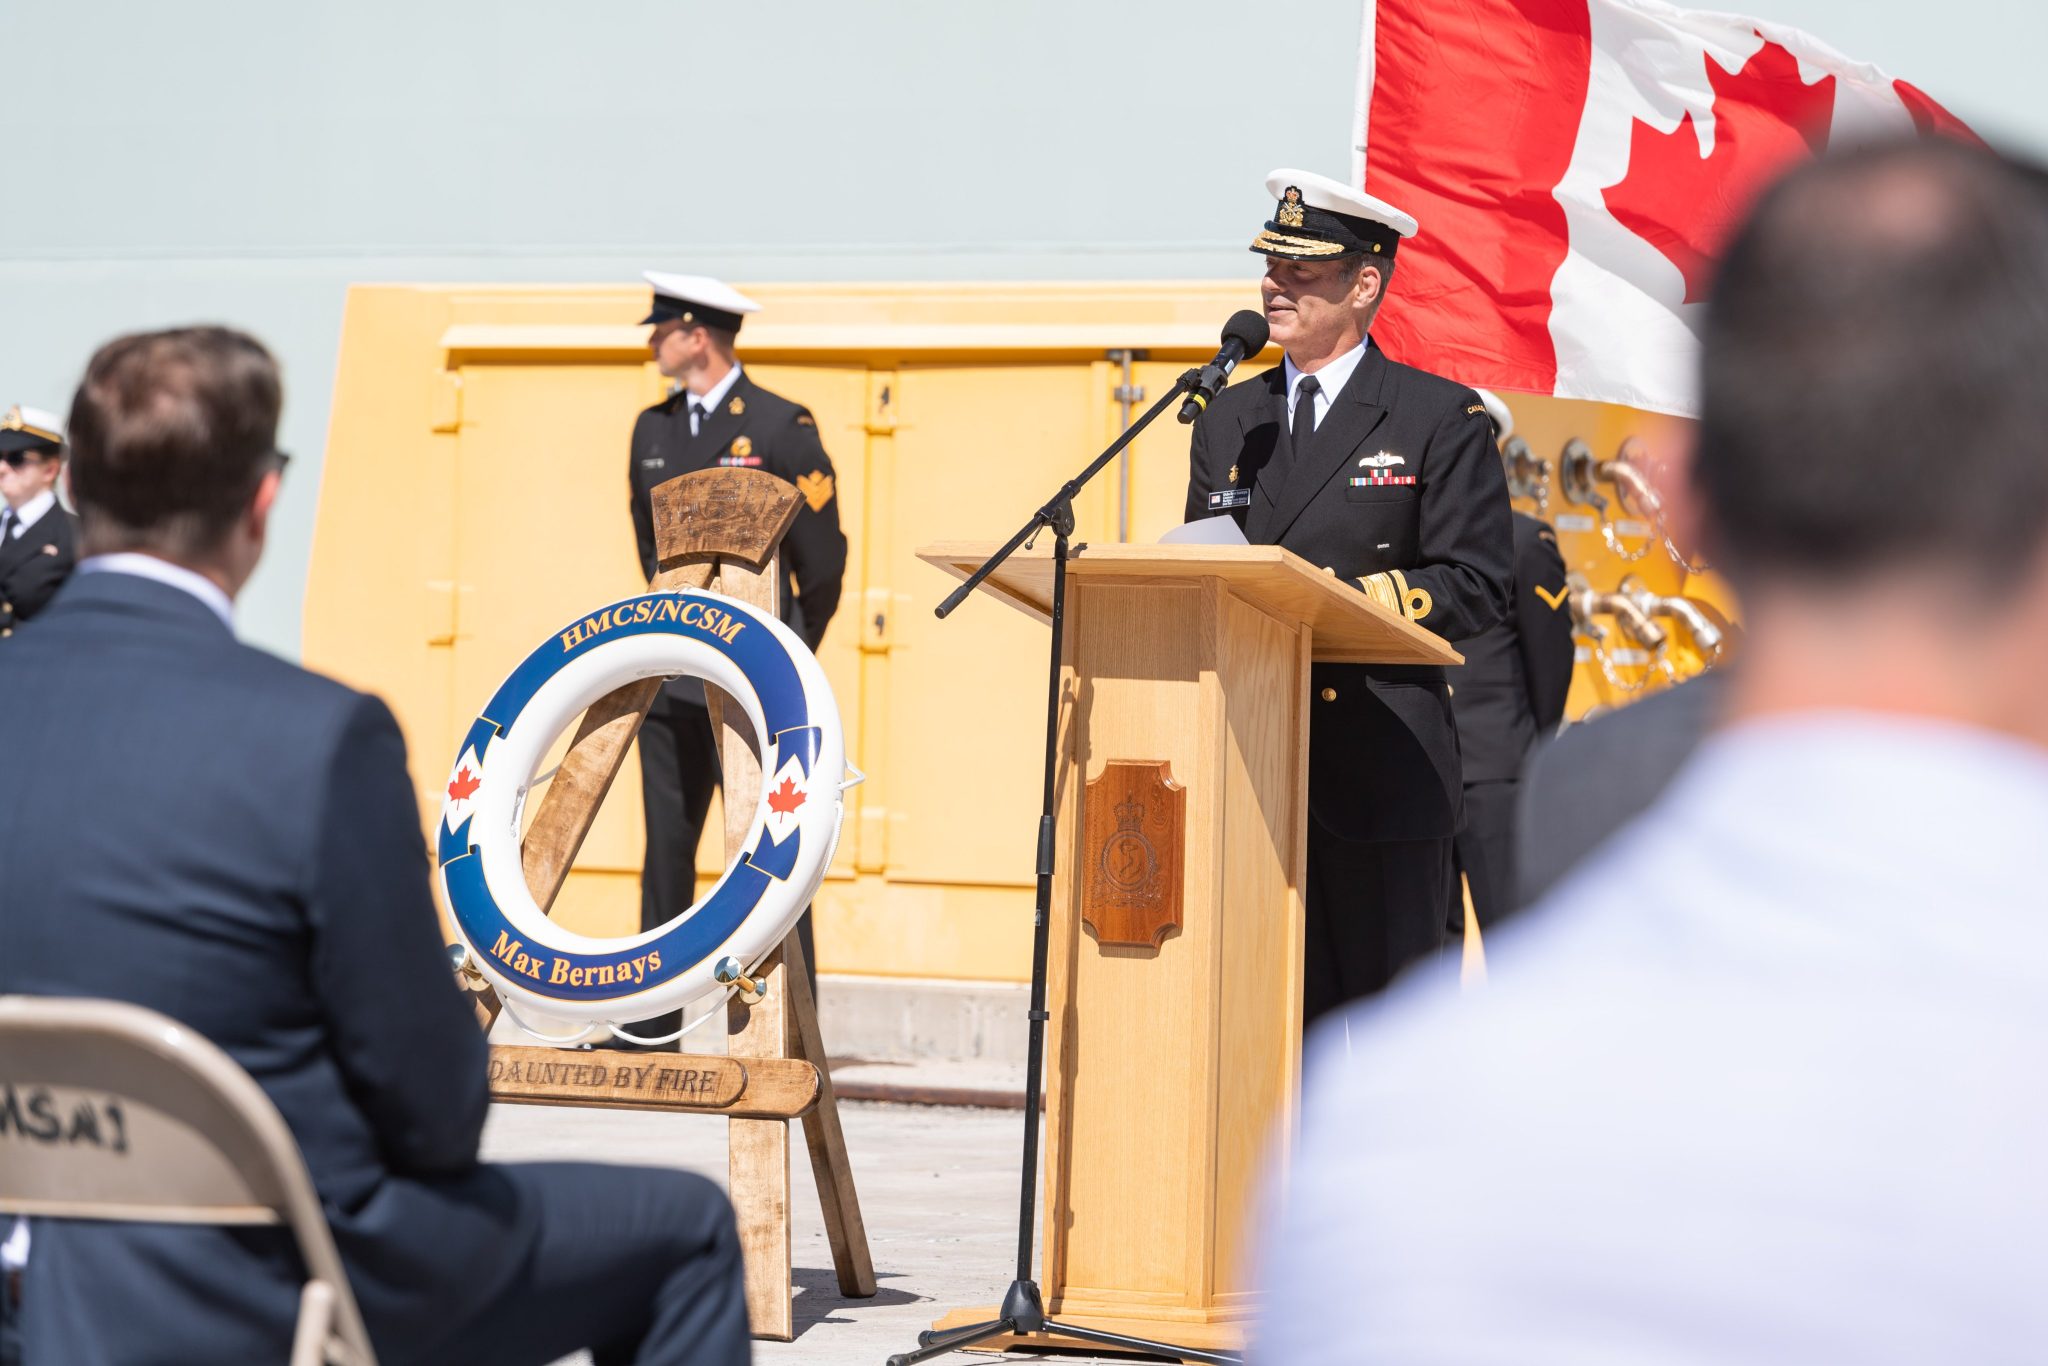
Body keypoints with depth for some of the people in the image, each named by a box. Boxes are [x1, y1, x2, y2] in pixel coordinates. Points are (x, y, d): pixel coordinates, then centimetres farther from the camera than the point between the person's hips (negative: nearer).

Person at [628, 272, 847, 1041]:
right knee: (666, 848, 7)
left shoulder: (782, 428, -6)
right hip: (670, 675, 6)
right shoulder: (653, 429, 12)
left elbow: (822, 557, -3)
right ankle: (653, 1022, 12)